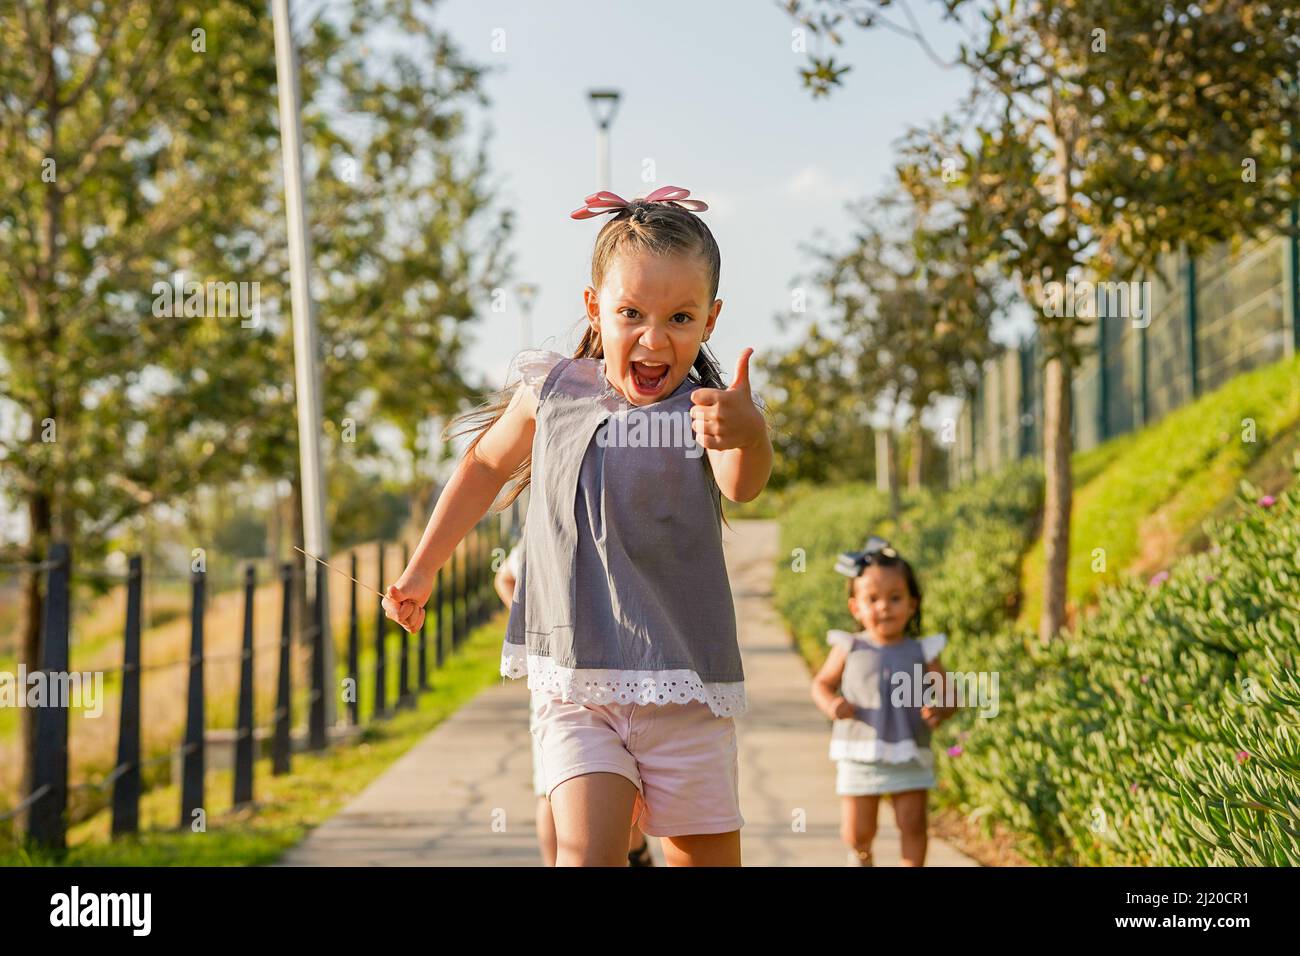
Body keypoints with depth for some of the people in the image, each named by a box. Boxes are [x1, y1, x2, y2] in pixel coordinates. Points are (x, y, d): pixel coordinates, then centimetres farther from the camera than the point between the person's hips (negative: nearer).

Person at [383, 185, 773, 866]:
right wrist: (421, 570, 22)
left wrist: (747, 433, -55)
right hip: (575, 682, 1)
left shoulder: (710, 407, -9)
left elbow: (743, 484, -32)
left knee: (705, 858, 9)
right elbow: (487, 466, 19)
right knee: (588, 853, -15)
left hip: (684, 685, 0)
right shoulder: (552, 393, 0)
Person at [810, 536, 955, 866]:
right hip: (860, 756, 0)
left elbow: (946, 696, 2)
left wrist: (940, 711, -22)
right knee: (857, 833, 8)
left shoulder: (922, 653, -2)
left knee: (913, 825, -7)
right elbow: (822, 682, 8)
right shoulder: (850, 649, -2)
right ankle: (861, 854, 43)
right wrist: (831, 704, -14)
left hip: (910, 758, 0)